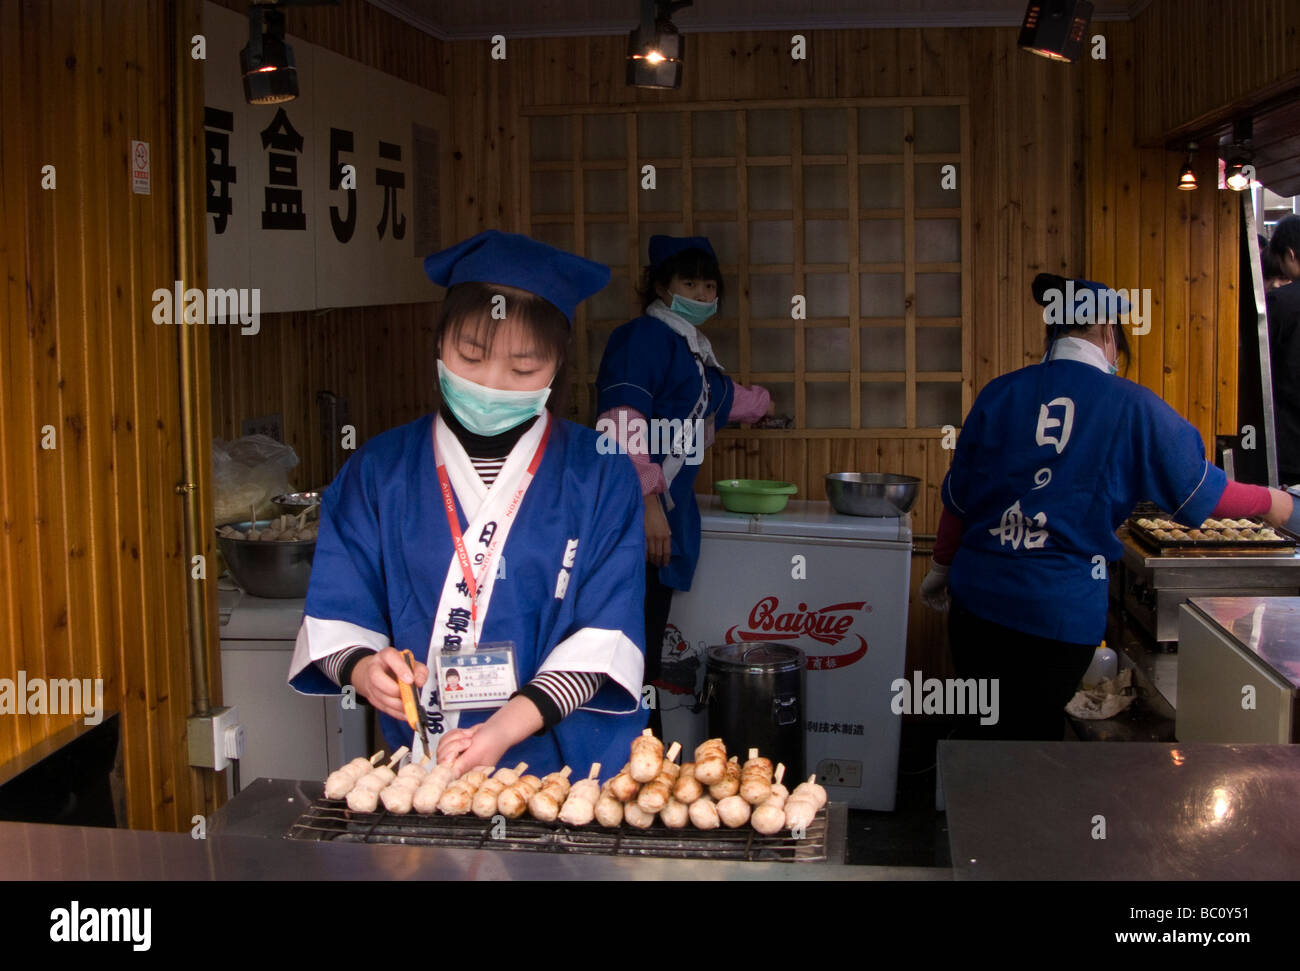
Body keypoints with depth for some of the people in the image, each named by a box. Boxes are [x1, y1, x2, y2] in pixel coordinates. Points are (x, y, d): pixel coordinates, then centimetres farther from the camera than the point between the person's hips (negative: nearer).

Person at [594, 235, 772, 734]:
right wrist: (647, 501, -27)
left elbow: (717, 397, 46)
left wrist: (759, 401, 65)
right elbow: (621, 420, -22)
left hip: (663, 522, 10)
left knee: (644, 657, 11)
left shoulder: (693, 350, 22)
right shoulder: (644, 336, -8)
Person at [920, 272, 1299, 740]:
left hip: (977, 594, 3)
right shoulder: (1133, 407, -5)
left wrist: (941, 568, 23)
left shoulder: (1000, 394, 3)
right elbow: (1200, 491, 4)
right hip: (1061, 609, -3)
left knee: (992, 729, 17)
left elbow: (957, 495, 8)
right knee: (1032, 735, 12)